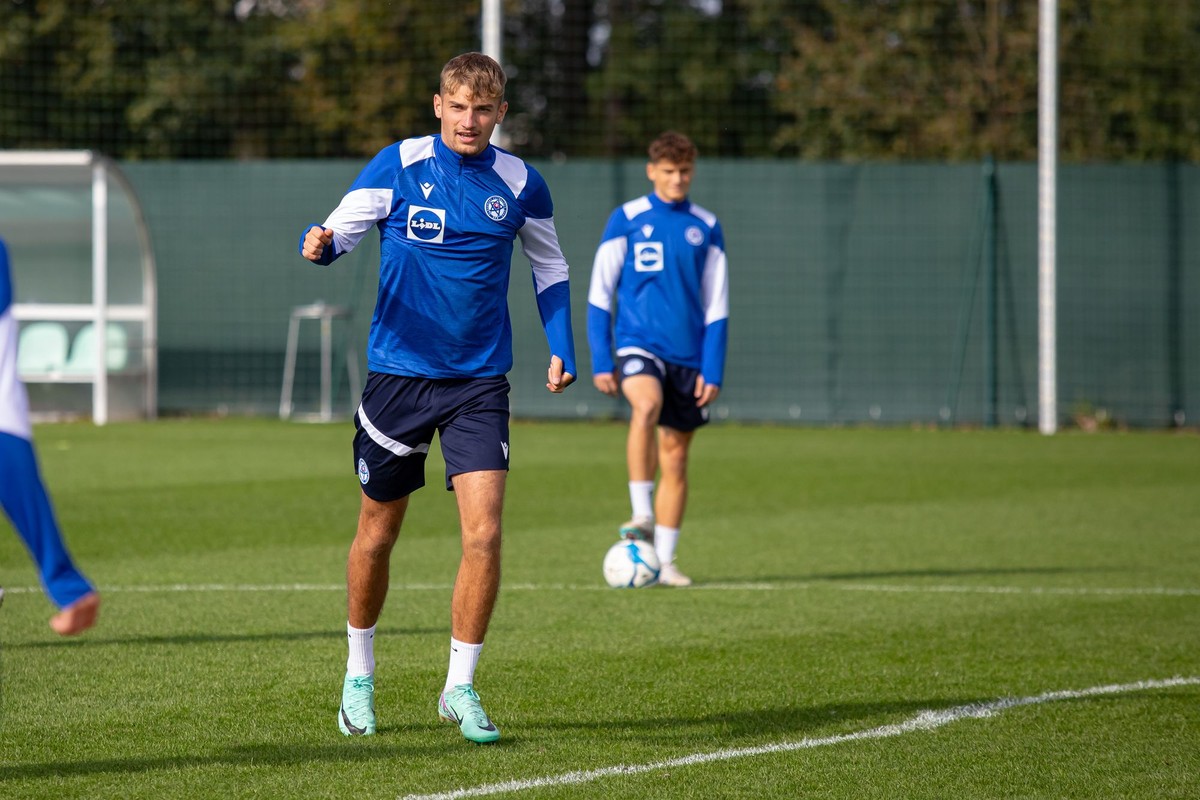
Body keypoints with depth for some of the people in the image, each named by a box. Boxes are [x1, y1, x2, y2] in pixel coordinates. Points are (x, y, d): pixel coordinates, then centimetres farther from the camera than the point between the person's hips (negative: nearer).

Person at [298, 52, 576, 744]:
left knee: (484, 532, -13)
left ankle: (461, 688, -1)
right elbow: (342, 228, -6)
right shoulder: (399, 165, -3)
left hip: (480, 381, 1)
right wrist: (322, 244, -30)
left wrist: (562, 349, 5)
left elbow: (551, 268, 16)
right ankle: (360, 675, 30)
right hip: (399, 370, -1)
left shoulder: (519, 183, 2)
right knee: (378, 533, 9)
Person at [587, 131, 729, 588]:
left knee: (675, 459, 5)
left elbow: (717, 306, 9)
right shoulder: (626, 220, 1)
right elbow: (599, 295, 2)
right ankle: (641, 517, -29)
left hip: (688, 355, 3)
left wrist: (712, 370, 0)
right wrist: (600, 361, -5)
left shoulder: (706, 228, 8)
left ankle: (664, 560, 13)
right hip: (638, 344, -3)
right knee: (647, 407, -33)